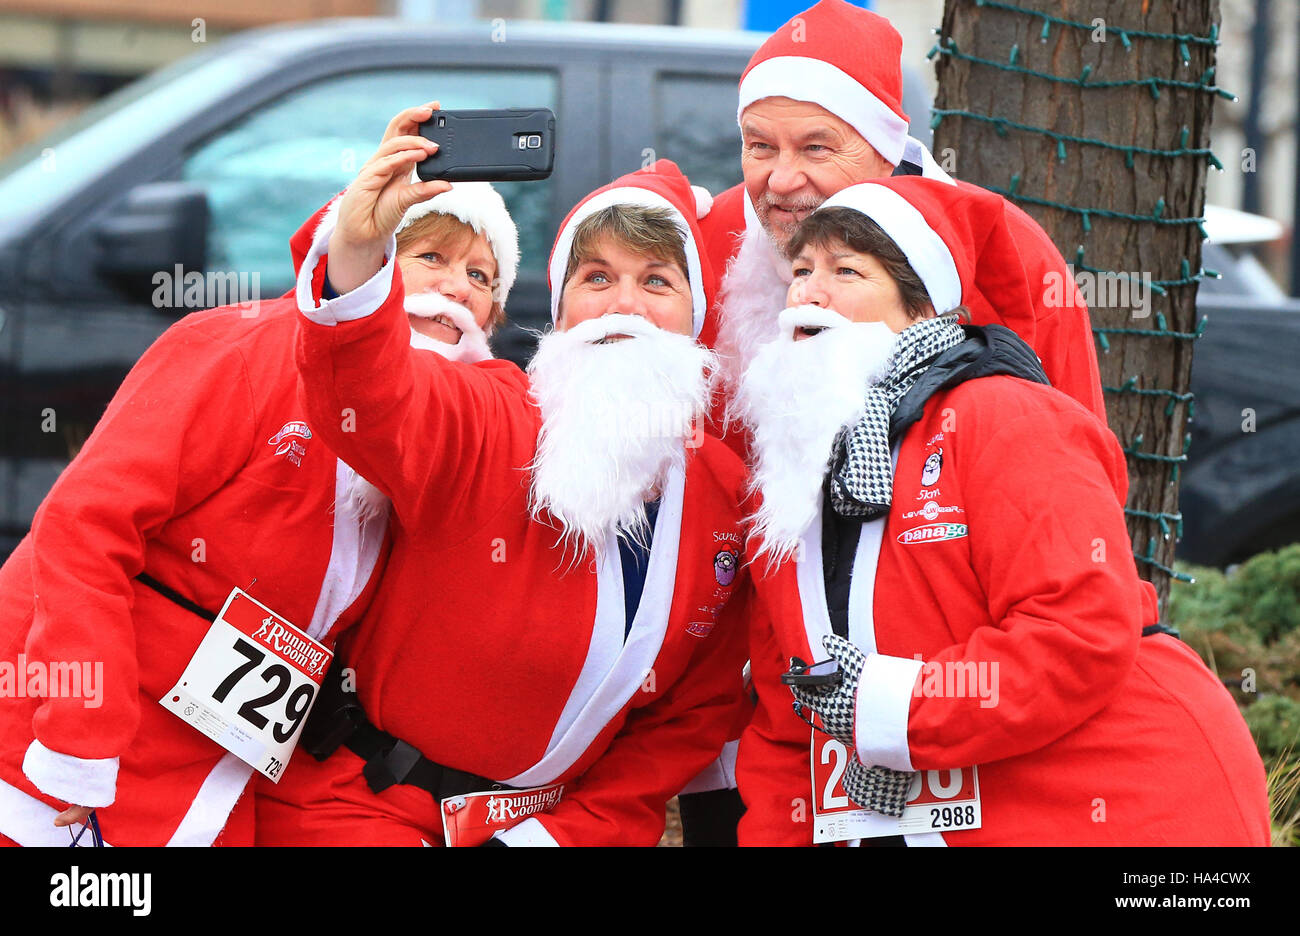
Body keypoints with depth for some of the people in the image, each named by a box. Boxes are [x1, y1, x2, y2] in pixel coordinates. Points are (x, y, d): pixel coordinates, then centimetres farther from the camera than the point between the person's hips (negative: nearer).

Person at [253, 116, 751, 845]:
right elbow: (363, 399, -33)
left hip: (543, 818, 5)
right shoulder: (484, 425, -11)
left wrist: (576, 828, -3)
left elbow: (699, 711, 7)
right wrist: (357, 254, -50)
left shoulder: (728, 492, 1)